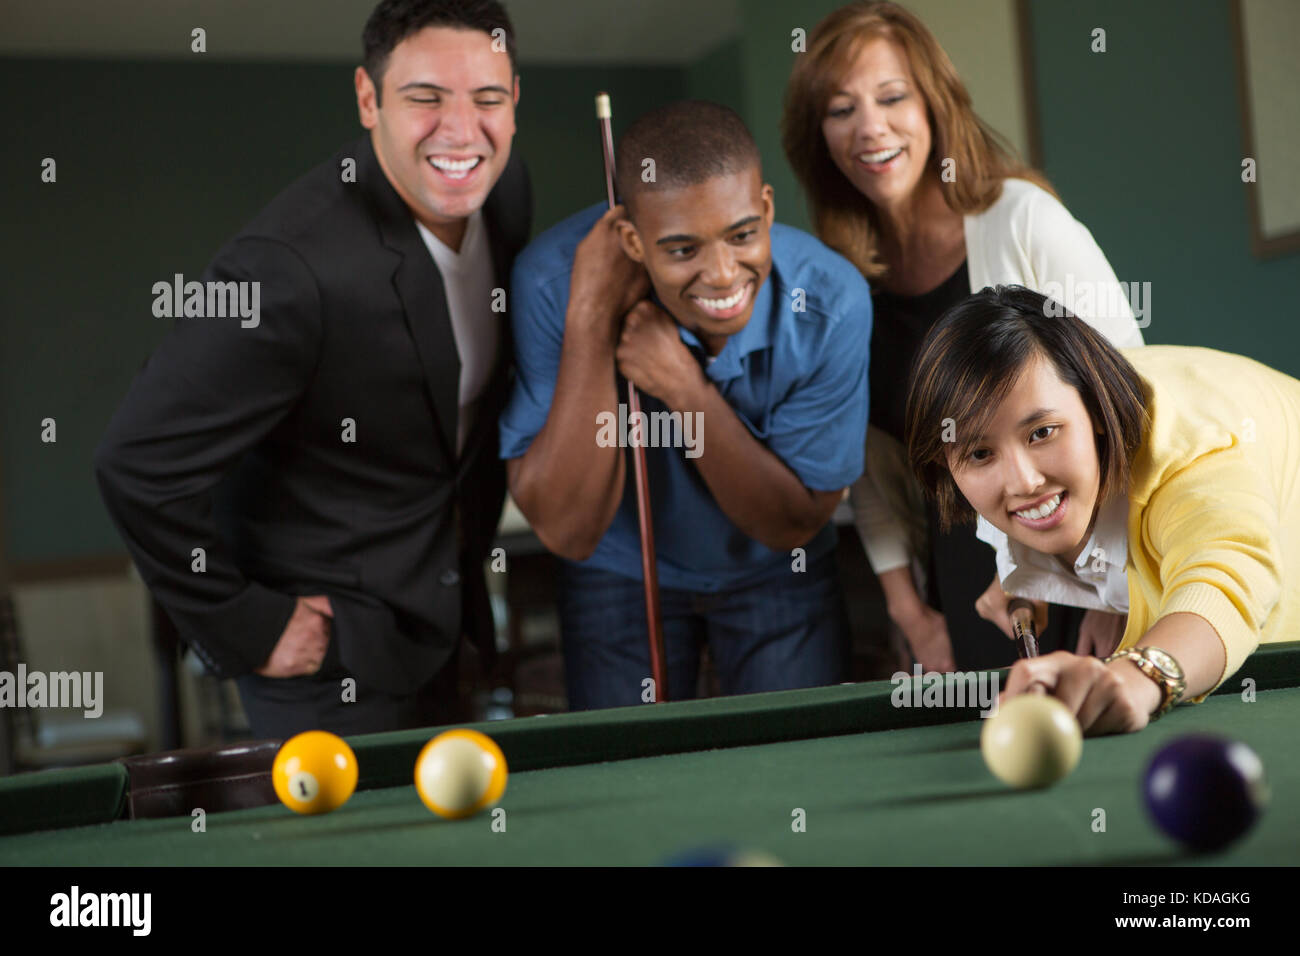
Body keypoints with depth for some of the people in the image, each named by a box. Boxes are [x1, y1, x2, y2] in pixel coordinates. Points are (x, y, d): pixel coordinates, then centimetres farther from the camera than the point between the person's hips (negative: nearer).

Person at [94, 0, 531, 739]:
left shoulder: (507, 191, -6)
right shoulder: (294, 268, -31)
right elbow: (140, 464, -29)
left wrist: (472, 537, 12)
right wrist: (247, 628, -20)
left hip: (439, 622, 8)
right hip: (327, 649, -7)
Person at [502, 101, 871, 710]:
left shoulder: (831, 301, -27)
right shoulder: (553, 281, -30)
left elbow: (793, 526, -20)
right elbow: (568, 531, -31)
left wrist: (685, 387, -35)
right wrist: (591, 316, -38)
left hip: (775, 574, 1)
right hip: (621, 573, 0)